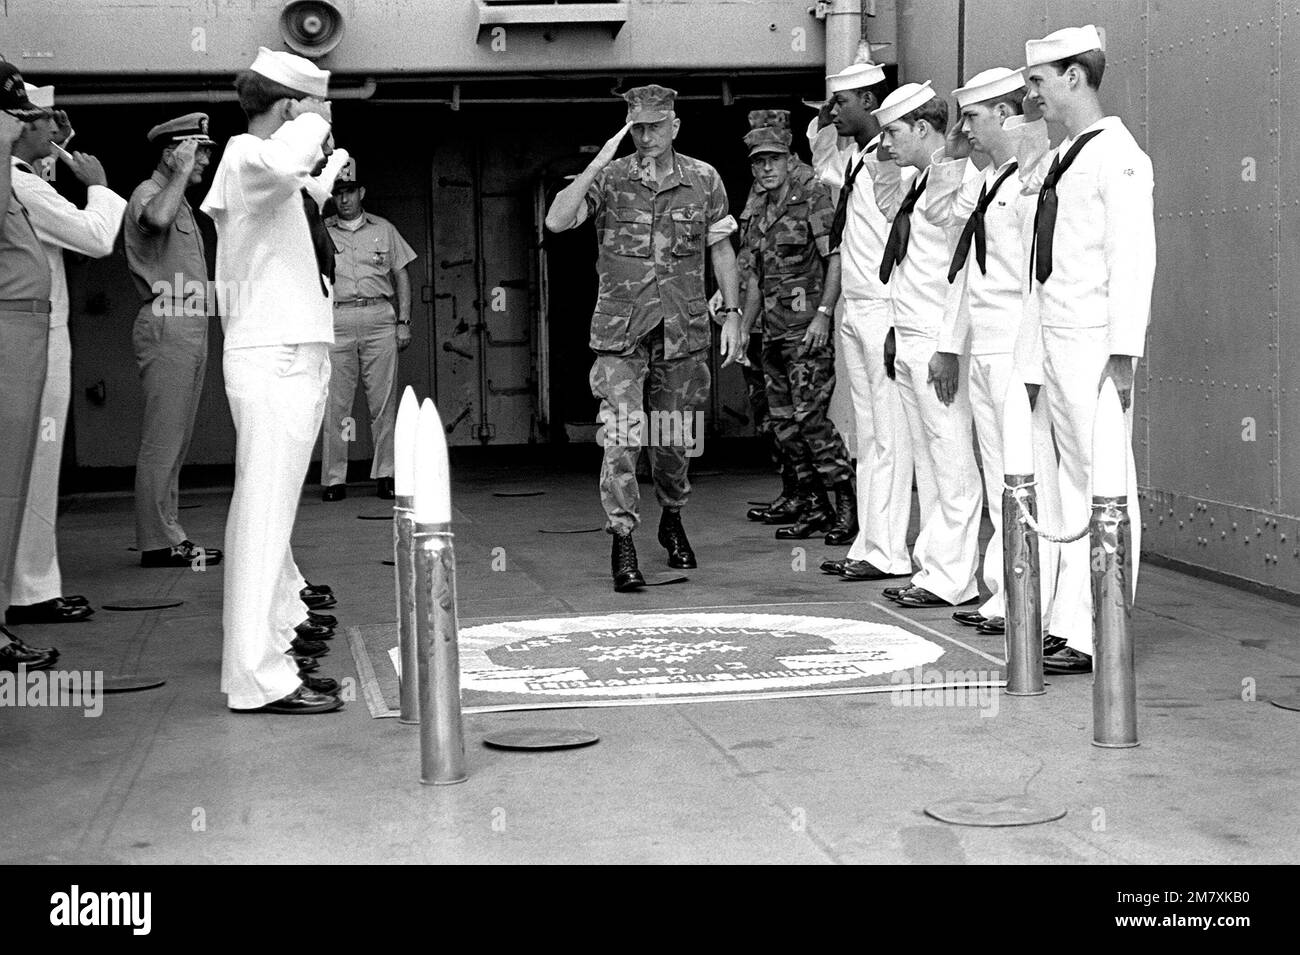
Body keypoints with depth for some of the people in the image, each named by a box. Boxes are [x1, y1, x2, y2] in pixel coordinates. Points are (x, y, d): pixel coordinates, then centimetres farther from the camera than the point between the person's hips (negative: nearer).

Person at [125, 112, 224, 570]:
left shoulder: (180, 200, 24)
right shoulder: (149, 193, -6)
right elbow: (157, 219, -32)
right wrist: (181, 173, -21)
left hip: (190, 325, 10)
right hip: (167, 325, -10)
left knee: (175, 441, 10)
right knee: (162, 440, -10)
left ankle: (169, 536, 14)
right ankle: (158, 542, -10)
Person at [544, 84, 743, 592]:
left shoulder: (704, 180, 5)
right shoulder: (609, 178, -1)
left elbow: (721, 250, 12)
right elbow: (556, 221, -15)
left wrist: (732, 313, 7)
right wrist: (599, 162, -19)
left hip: (684, 327, 2)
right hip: (621, 327, -2)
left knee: (675, 435, 12)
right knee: (621, 433, -12)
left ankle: (672, 521, 36)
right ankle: (622, 542, -7)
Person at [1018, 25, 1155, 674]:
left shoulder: (1118, 157, -10)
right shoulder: (1058, 159, 16)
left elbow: (1133, 258, -16)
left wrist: (1124, 352, -20)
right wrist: (1032, 347, 16)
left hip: (1095, 342, -9)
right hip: (1055, 339, 9)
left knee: (1105, 486, -4)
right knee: (1073, 482, 11)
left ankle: (1097, 639, -2)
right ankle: (1070, 623, 16)